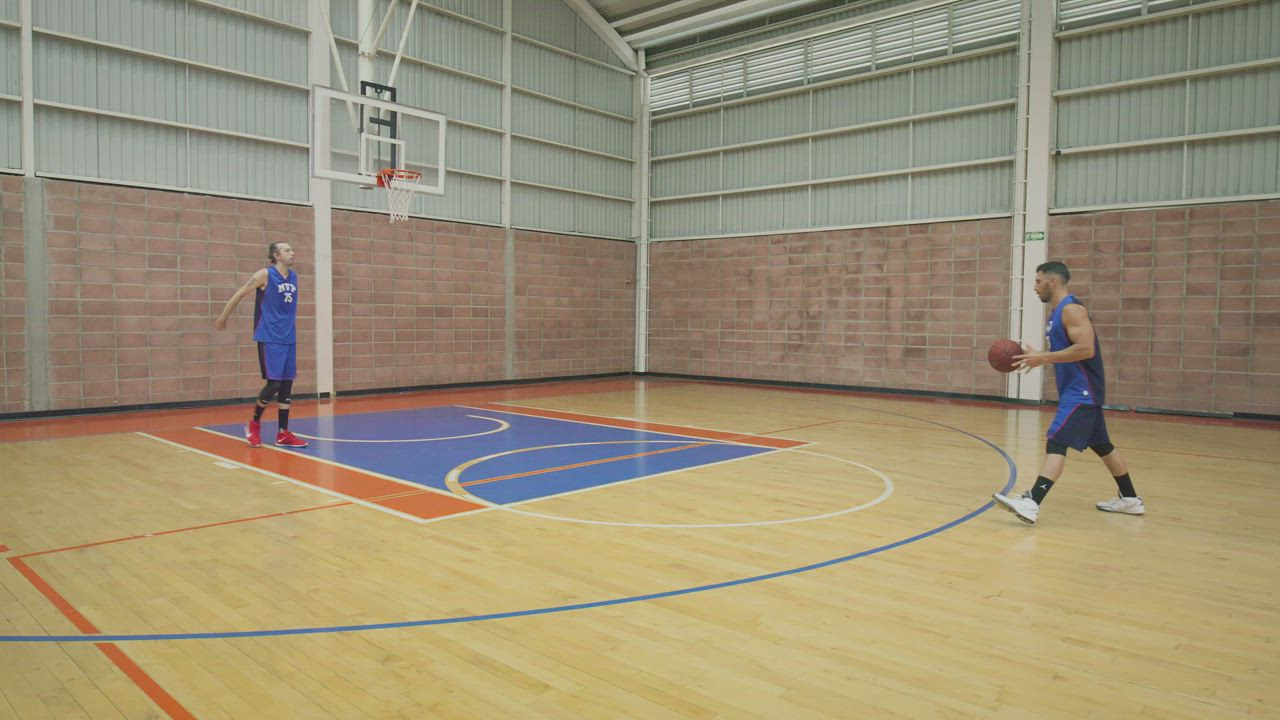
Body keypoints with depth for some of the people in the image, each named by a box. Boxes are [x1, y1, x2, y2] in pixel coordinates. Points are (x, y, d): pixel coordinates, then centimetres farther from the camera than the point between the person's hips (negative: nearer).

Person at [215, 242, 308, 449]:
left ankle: (283, 434, 9)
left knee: (287, 384, 4)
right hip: (269, 338, -6)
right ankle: (254, 424, 13)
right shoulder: (265, 274, -8)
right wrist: (223, 318, 5)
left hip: (289, 338, 6)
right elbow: (239, 294, -1)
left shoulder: (294, 276, 10)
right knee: (274, 383, -9)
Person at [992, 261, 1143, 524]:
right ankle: (1130, 500, 33)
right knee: (1102, 445, 20)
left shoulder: (1071, 309, -16)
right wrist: (1036, 355, 8)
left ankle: (1031, 503, -28)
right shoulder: (1059, 312, 15)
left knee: (1056, 443, -19)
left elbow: (1086, 349, -26)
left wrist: (1042, 358, -24)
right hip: (1078, 390, 11)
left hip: (1081, 391, -11)